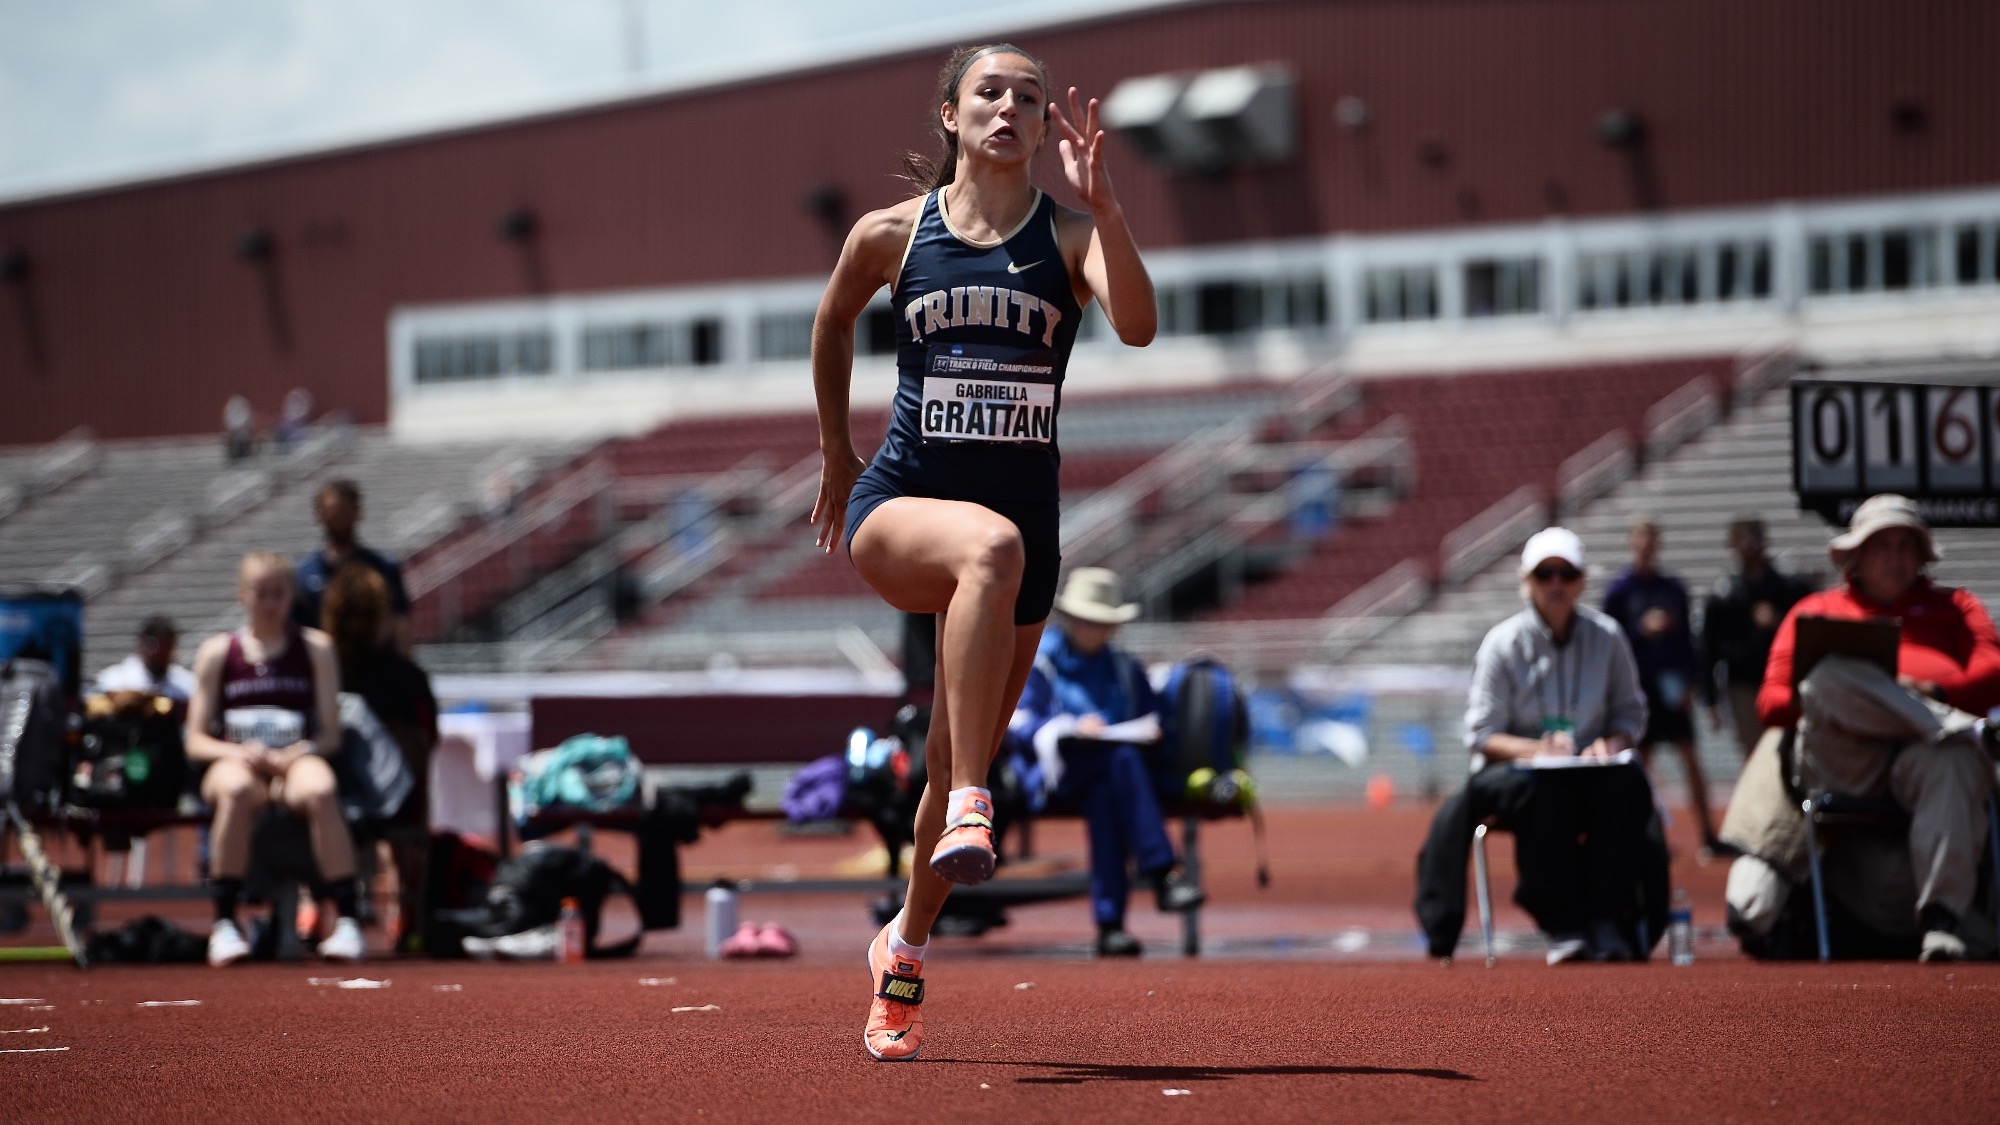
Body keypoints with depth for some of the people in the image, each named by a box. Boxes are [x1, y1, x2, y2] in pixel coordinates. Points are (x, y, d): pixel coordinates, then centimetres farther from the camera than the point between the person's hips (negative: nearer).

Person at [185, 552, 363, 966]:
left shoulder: (315, 648, 15)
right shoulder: (217, 652, 14)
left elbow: (330, 734, 8)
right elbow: (195, 741, 9)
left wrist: (293, 755, -12)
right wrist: (238, 753, -12)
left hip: (296, 760, 0)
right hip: (234, 761, 0)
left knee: (320, 791, -37)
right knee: (237, 791, -39)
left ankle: (346, 920, -37)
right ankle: (224, 924, -35)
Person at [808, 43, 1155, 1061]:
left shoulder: (1069, 235, 0)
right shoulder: (891, 235, 3)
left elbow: (1138, 324, -19)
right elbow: (831, 325, 22)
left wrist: (1099, 200, -29)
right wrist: (835, 453, 25)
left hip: (1022, 518, 2)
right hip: (898, 504, -2)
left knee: (956, 765, 10)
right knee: (992, 544, -39)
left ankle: (904, 951, 37)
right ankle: (969, 813, -41)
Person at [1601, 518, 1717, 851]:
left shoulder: (1673, 588, 9)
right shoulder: (1619, 590, 1)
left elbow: (1686, 637, 10)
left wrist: (1688, 683, 0)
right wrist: (1643, 629, -16)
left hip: (1672, 687, 2)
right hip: (1638, 686, -2)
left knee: (1690, 758, -5)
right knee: (1639, 761, 2)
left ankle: (1708, 833, -5)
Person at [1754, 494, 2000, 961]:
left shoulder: (1954, 606, 33)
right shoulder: (1815, 610, 32)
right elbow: (1772, 702, 18)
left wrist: (1936, 690, -9)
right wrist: (1817, 698, -6)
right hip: (1844, 760, 0)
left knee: (1953, 760, -39)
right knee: (1833, 673, -32)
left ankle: (1941, 918, -47)